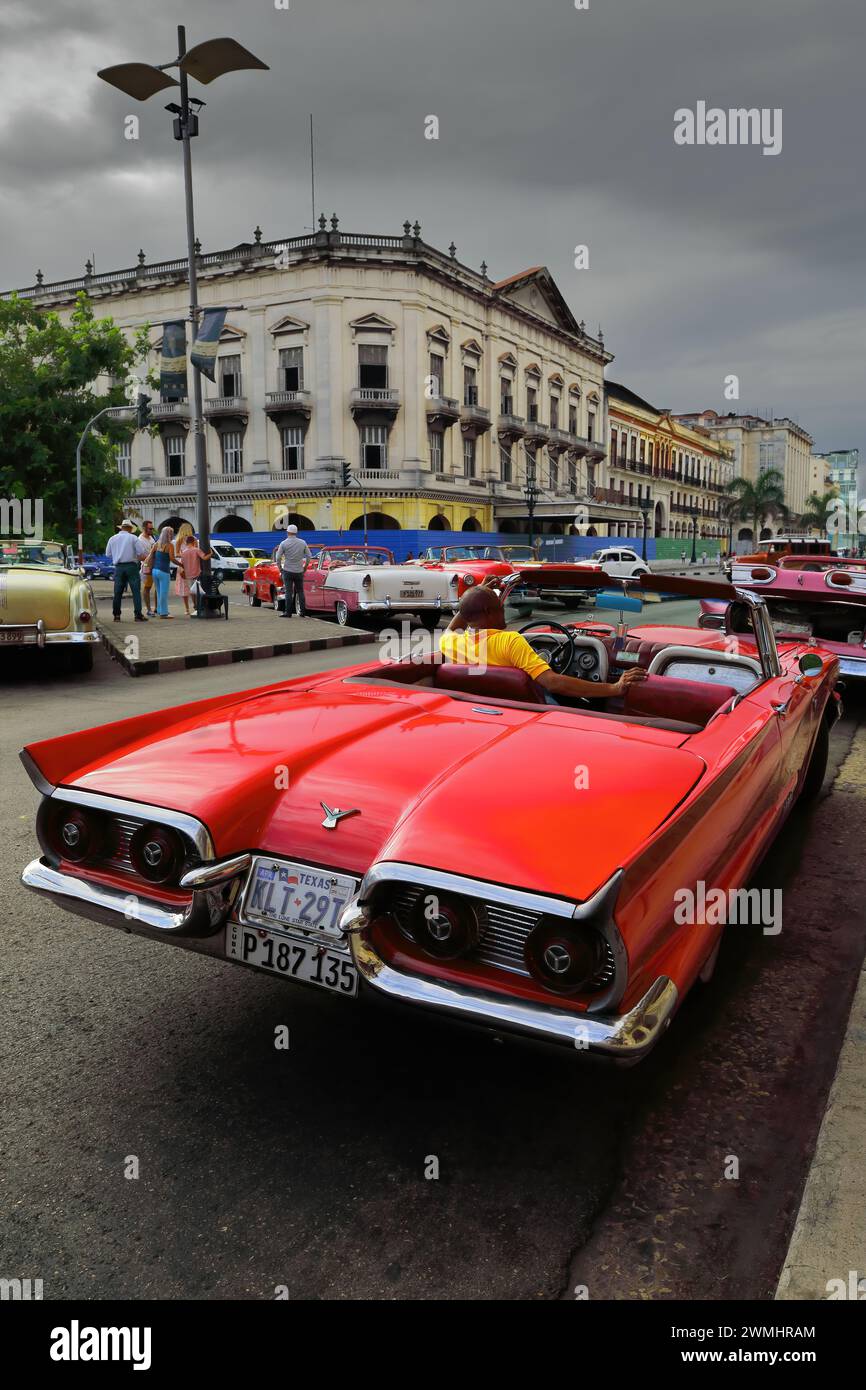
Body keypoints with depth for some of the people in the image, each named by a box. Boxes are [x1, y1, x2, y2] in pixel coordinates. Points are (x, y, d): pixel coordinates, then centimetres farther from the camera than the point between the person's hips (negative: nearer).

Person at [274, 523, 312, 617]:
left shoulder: (283, 543, -7)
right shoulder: (303, 542, 1)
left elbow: (278, 557, -9)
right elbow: (309, 556, 3)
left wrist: (280, 568, 5)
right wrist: (305, 567, 14)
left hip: (287, 571, -2)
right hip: (299, 571, 3)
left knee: (288, 592, 1)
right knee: (300, 591, 11)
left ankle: (288, 612, 1)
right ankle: (303, 612, 9)